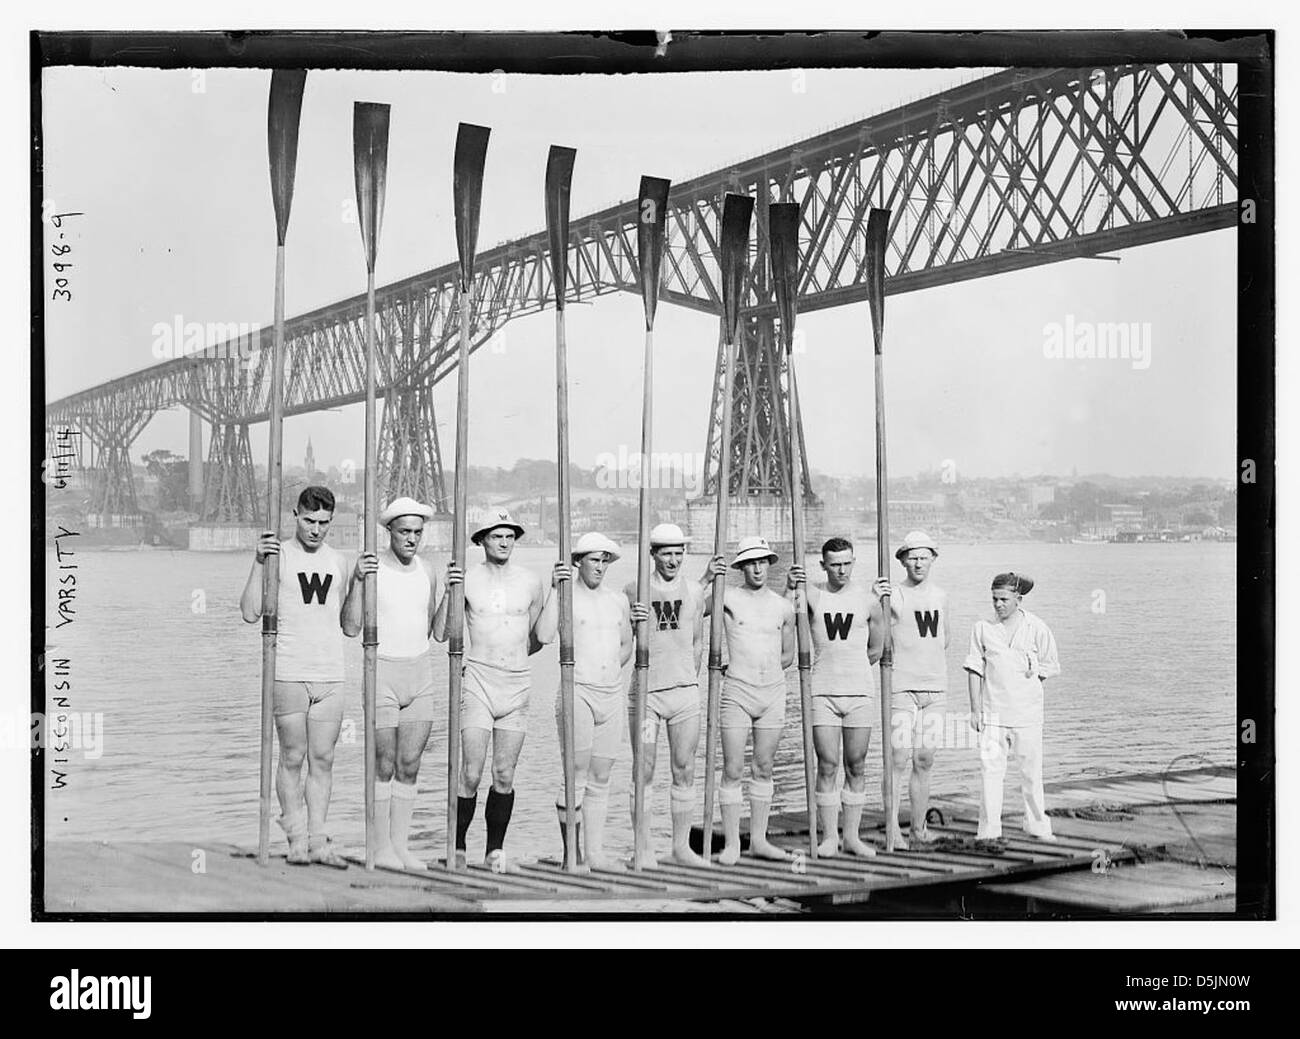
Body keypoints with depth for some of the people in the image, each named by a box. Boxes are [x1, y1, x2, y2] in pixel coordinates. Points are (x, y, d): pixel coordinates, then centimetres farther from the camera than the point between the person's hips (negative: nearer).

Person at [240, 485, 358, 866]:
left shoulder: (339, 563, 13)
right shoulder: (278, 555, 2)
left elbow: (351, 628, 15)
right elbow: (250, 613, -7)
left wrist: (360, 584, 4)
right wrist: (259, 563, -15)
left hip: (330, 677, 4)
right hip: (288, 674, -3)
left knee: (323, 760, 3)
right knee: (292, 758, -1)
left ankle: (317, 841, 7)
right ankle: (297, 838, 8)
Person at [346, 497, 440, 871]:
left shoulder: (427, 573, 8)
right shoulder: (371, 566, -7)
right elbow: (351, 625, -13)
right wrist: (358, 580, -24)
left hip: (420, 675, 5)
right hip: (381, 672, -4)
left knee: (410, 766, 5)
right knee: (385, 765, -1)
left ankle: (401, 844, 12)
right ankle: (380, 845, 9)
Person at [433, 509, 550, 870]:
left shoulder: (530, 583, 8)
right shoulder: (466, 579, 0)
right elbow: (440, 634, -5)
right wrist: (449, 592, -15)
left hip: (516, 686, 3)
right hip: (477, 684, -2)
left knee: (504, 778, 4)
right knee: (471, 775, -8)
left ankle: (495, 849, 15)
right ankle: (457, 847, 6)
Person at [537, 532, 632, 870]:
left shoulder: (618, 600, 13)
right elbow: (544, 636, -18)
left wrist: (611, 672, 14)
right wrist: (556, 590, -21)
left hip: (612, 696, 5)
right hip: (576, 692, -5)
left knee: (600, 779, 7)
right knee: (575, 776, -11)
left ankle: (594, 853, 12)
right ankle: (569, 851, 0)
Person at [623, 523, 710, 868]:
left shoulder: (694, 590, 8)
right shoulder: (635, 590, 1)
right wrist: (632, 622, -14)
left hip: (685, 690, 2)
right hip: (645, 691, -2)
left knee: (685, 771, 4)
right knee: (644, 772, -1)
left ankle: (682, 846, 13)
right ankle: (645, 849, 6)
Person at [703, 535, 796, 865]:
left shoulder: (784, 607, 9)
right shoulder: (727, 599, -1)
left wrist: (761, 669, 9)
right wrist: (706, 578, -16)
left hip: (773, 692, 3)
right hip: (737, 693, -3)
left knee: (763, 769, 9)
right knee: (733, 770, -3)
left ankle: (759, 840, 17)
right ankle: (732, 844, 2)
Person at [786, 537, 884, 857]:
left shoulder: (869, 600, 3)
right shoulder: (811, 593, 2)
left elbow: (876, 650, 13)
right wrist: (790, 588, -24)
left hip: (860, 692, 1)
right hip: (822, 692, -1)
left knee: (856, 765, 5)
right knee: (827, 765, -2)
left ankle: (852, 836, 11)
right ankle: (829, 836, 4)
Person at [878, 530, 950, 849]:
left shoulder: (940, 596, 13)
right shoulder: (893, 595, -5)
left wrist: (936, 663, 14)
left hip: (934, 689, 5)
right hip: (901, 688, -5)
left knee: (924, 762, 8)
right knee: (898, 761, -8)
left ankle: (918, 828, 15)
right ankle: (892, 830, -7)